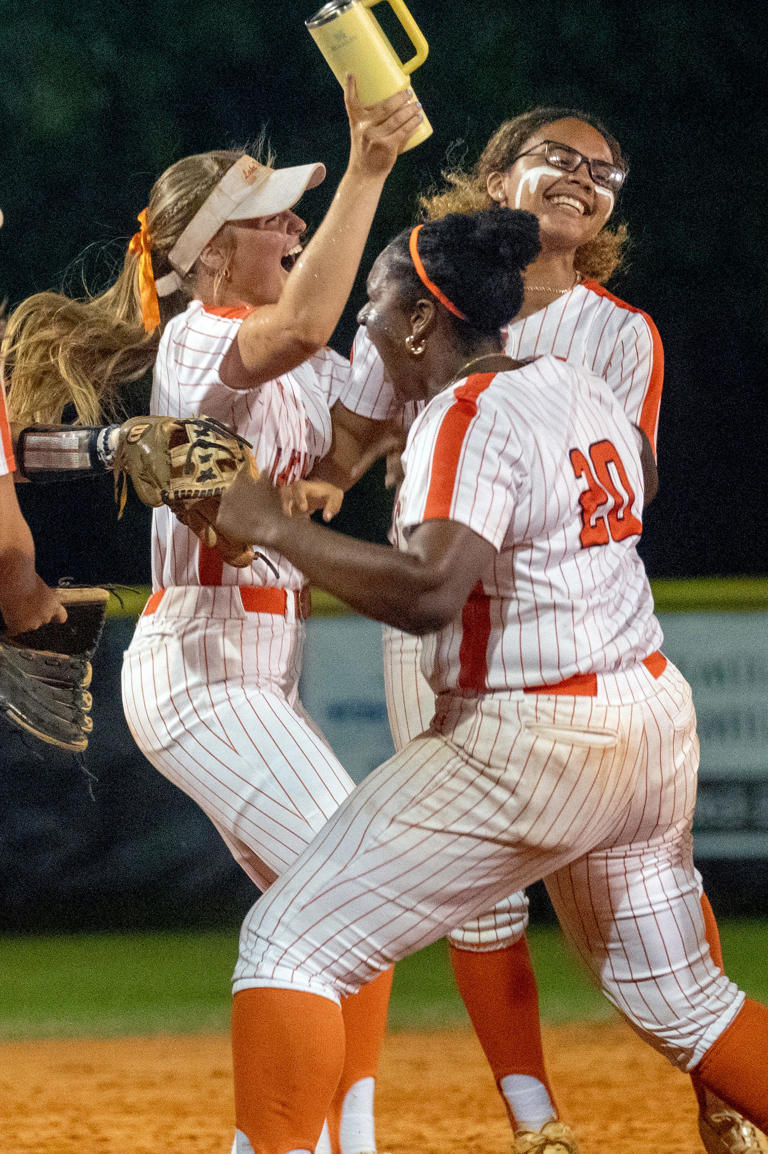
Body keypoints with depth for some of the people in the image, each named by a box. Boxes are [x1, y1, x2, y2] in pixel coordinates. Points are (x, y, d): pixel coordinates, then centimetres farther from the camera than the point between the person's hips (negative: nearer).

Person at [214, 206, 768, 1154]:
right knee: (675, 998, 21)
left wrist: (269, 524, -23)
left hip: (525, 743, -9)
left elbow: (428, 591, -31)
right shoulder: (584, 392, 9)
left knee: (287, 944, -5)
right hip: (655, 718, 9)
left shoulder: (469, 418, -15)